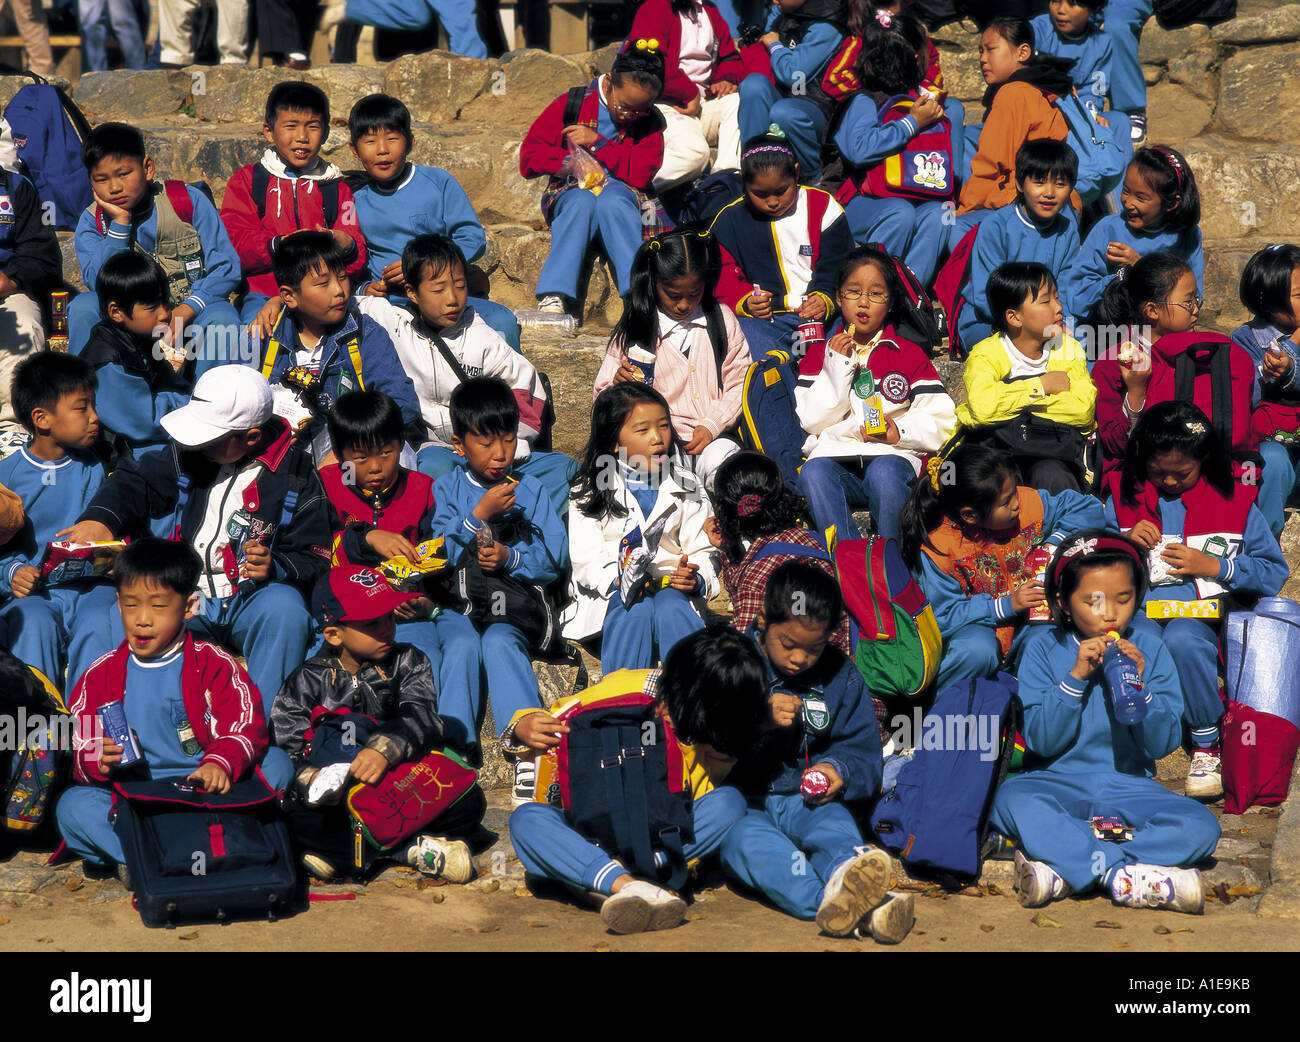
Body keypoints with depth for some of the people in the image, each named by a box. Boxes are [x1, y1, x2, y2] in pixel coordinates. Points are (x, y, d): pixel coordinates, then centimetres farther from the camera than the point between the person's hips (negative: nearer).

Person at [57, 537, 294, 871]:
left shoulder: (215, 665, 6)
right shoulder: (101, 675, 13)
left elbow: (246, 727, -7)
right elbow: (79, 747, 8)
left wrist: (220, 763, -29)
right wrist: (99, 761, -17)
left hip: (205, 792, -1)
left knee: (277, 762, -23)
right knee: (72, 805, -27)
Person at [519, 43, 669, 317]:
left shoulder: (649, 122, 4)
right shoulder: (570, 105, 0)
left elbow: (642, 173, -10)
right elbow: (529, 156, 0)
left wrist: (598, 143, -17)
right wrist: (568, 162, -19)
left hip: (623, 193, 0)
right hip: (571, 191, 0)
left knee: (612, 201, -36)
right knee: (582, 202, -37)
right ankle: (554, 294, -46)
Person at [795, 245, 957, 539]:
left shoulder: (910, 355, 18)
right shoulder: (819, 355, 23)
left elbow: (942, 421, 9)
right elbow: (812, 421, 9)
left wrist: (901, 431, -10)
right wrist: (836, 367, 1)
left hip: (892, 455, -1)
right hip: (834, 454, 1)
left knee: (885, 472, -37)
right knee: (813, 473, -34)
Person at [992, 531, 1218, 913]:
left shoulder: (1149, 649, 3)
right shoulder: (1044, 647, 0)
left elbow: (1163, 745, -1)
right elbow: (1039, 741, -8)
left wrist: (1140, 688, -17)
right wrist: (1075, 678, -18)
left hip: (1129, 786, 2)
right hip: (1059, 783, -2)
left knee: (1201, 826, -26)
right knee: (1010, 799, -35)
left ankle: (1063, 869, -34)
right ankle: (1124, 874, -37)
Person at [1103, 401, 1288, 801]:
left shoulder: (1234, 500, 7)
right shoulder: (1124, 495, 13)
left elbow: (1274, 571, 7)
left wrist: (1215, 566, -7)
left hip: (1202, 614, -1)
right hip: (1139, 608, 1)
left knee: (1182, 640, -39)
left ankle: (1207, 742, -16)